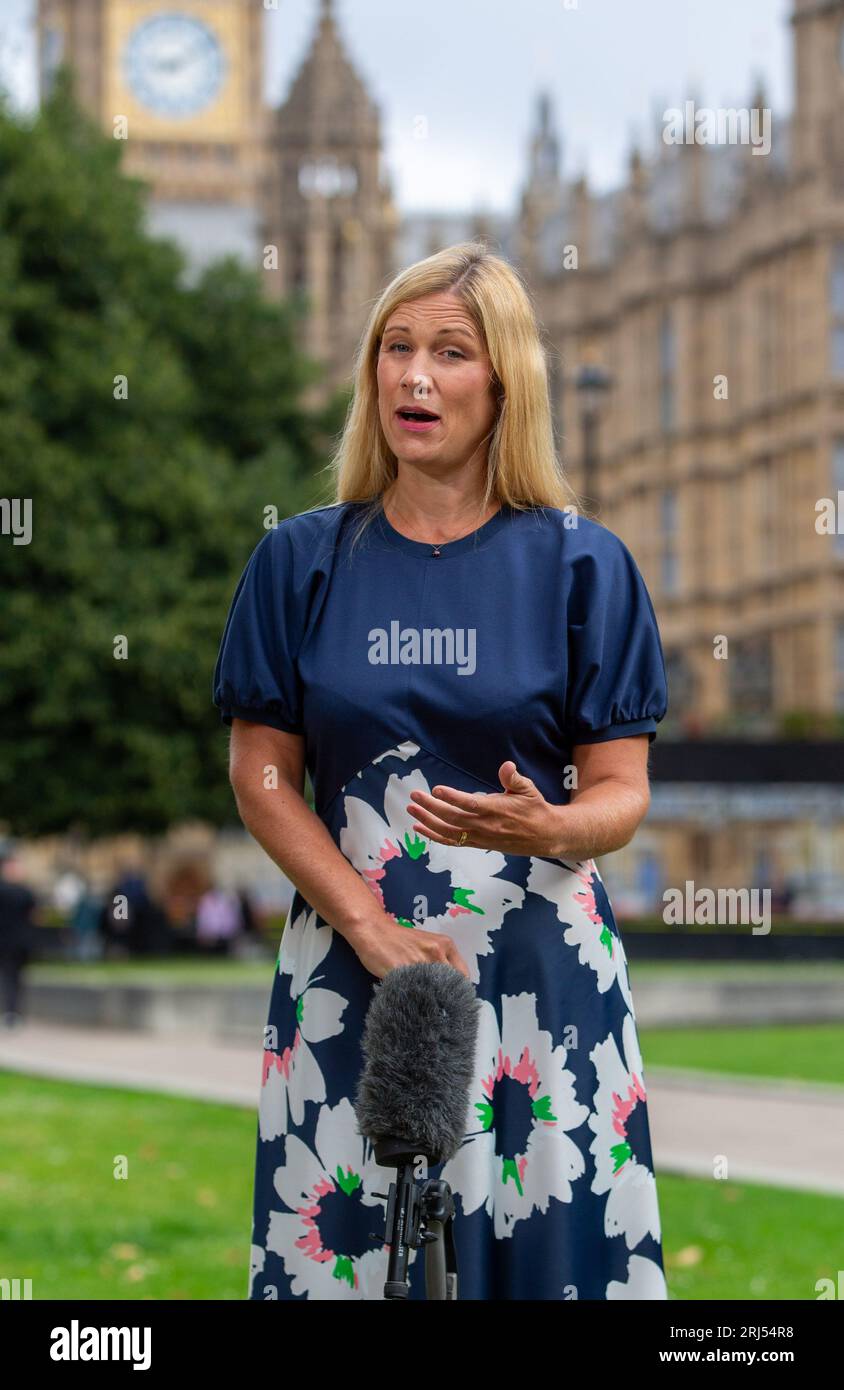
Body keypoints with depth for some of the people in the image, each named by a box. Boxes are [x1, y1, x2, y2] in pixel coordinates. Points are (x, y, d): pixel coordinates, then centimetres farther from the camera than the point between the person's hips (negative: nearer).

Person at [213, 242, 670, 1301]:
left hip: (539, 967, -1)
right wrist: (368, 923, -8)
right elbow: (262, 774, 4)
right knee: (349, 1239, 0)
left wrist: (550, 828, -22)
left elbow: (622, 789, 1)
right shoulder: (300, 560, 6)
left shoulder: (582, 564, 1)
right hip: (345, 957, 1)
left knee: (547, 1245, -3)